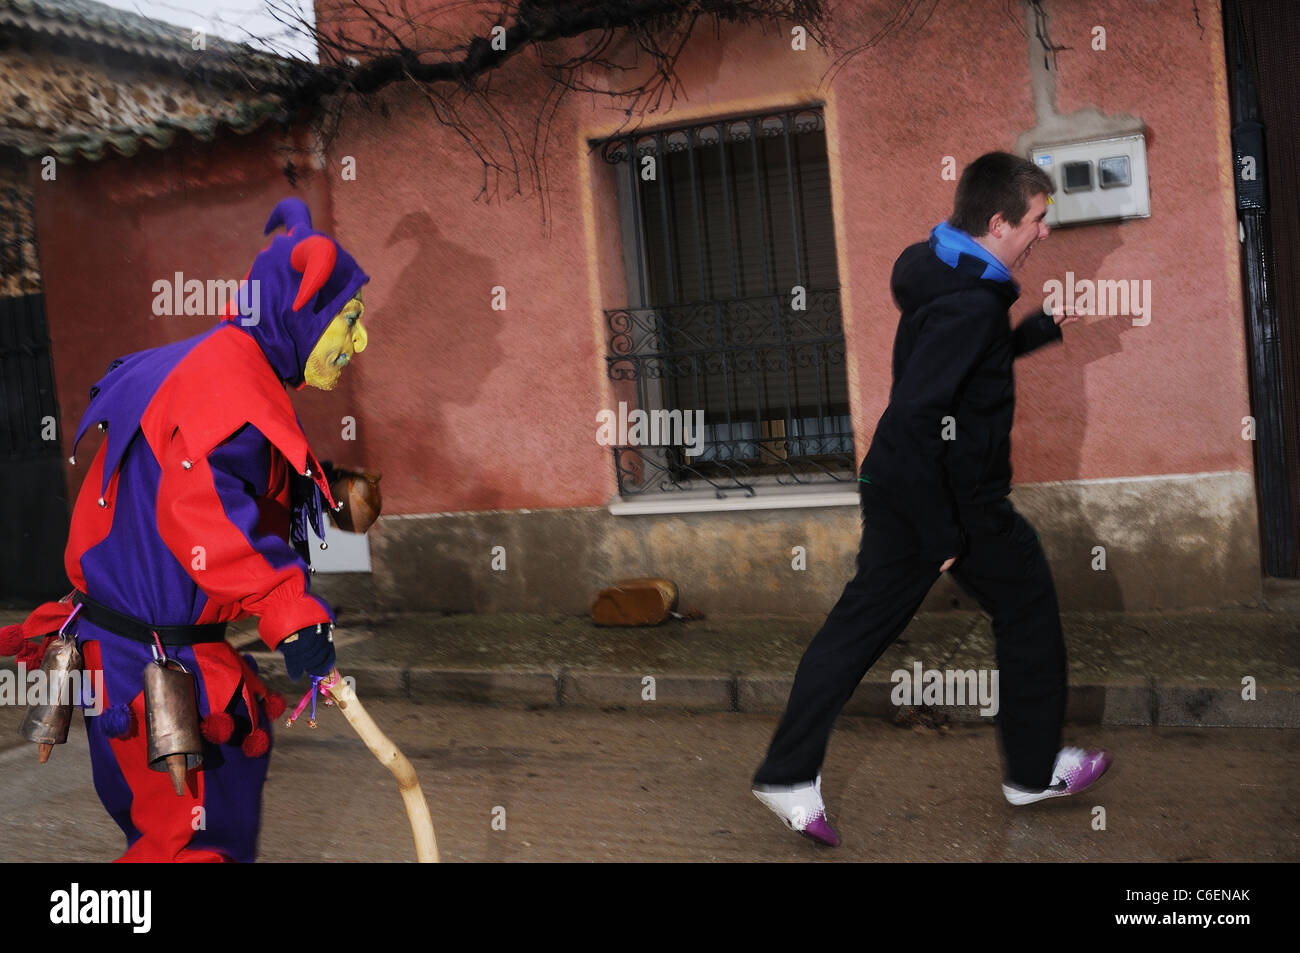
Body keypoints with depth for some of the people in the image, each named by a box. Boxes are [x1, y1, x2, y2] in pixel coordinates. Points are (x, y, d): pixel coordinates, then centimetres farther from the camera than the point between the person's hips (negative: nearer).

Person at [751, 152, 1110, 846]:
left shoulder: (941, 272, 7)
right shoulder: (970, 305, -24)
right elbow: (914, 419, -30)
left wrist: (1043, 329, 20)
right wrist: (941, 535, -26)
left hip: (896, 489, 9)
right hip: (961, 501, -9)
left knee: (861, 622, 10)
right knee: (1030, 614, 13)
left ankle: (788, 777, 12)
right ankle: (1036, 771, 30)